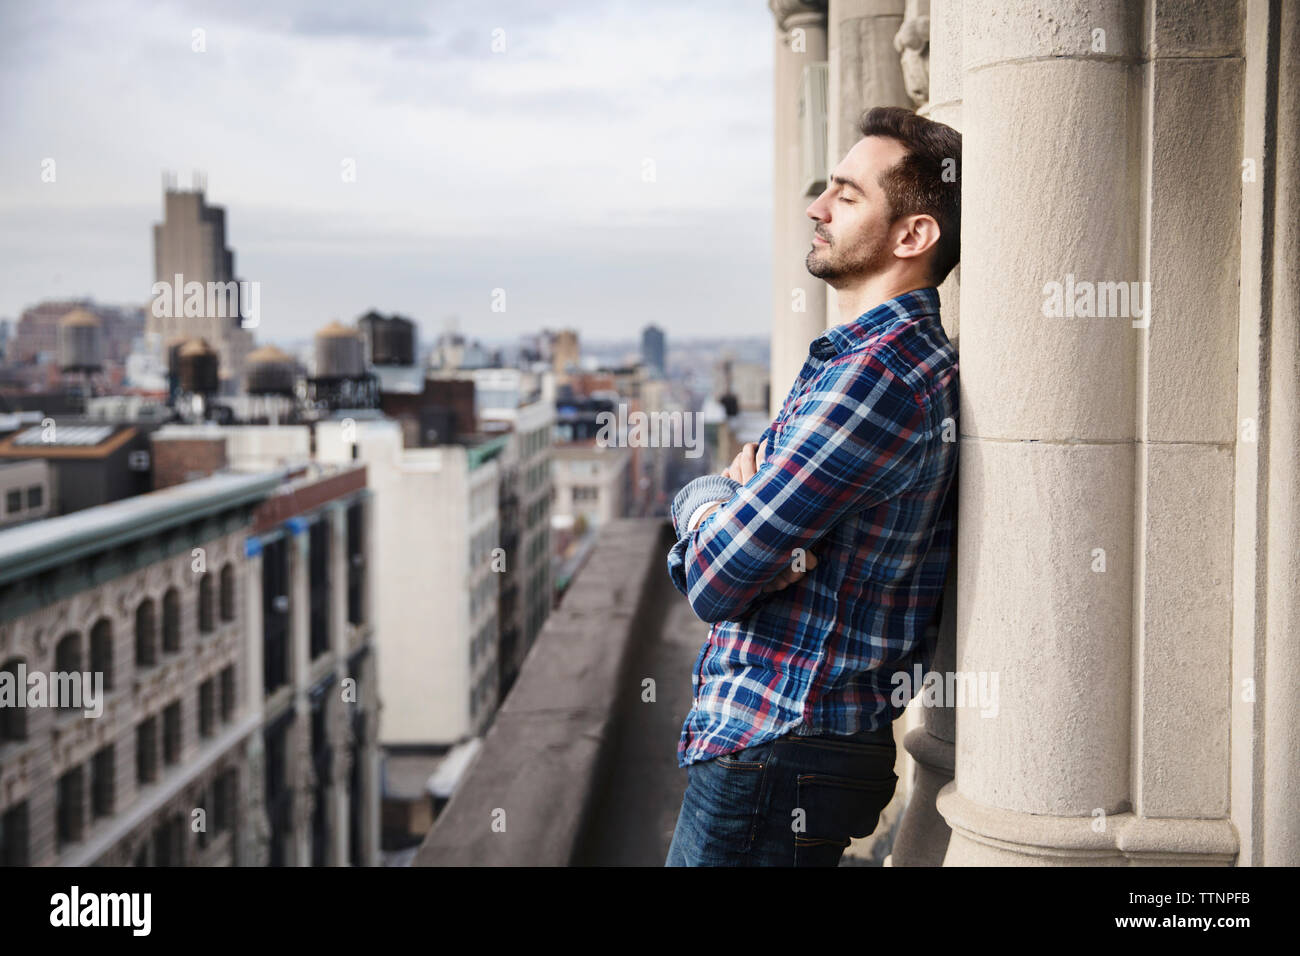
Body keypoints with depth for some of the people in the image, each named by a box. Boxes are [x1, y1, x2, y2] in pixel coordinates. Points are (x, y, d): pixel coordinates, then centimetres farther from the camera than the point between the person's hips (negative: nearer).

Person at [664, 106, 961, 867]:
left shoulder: (875, 376, -21)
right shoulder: (914, 360, 13)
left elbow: (715, 582, -20)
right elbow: (697, 494, 12)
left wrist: (714, 507, 1)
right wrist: (717, 500, -11)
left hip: (775, 761, -9)